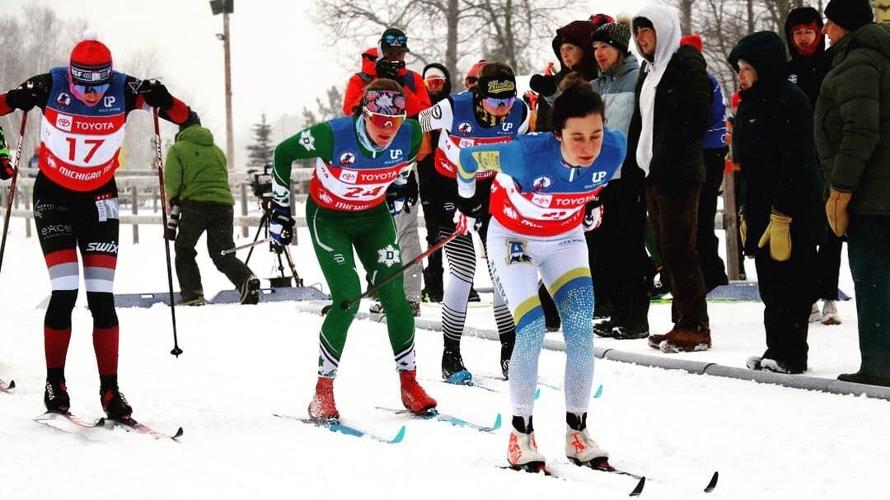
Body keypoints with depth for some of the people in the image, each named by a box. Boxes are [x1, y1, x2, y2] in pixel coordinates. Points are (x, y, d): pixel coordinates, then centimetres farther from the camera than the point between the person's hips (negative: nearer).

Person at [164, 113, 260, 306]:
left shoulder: (177, 149, 6)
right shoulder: (217, 150, 21)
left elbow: (172, 181, -4)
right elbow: (223, 178, 17)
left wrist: (174, 201, 9)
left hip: (195, 204, -4)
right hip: (224, 203, 4)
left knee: (184, 251, 12)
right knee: (223, 254, 9)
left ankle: (192, 294, -2)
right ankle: (247, 279, -17)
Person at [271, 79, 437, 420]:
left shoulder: (410, 136, -22)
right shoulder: (333, 136, -33)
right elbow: (283, 153, -16)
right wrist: (280, 210, -10)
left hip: (374, 216, 4)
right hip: (328, 218, -4)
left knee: (394, 296, -3)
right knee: (347, 301, -16)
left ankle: (409, 384, 14)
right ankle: (323, 394, -3)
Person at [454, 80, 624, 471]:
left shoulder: (614, 149, -26)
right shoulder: (529, 154, -37)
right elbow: (468, 159, -18)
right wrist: (467, 203, -1)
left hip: (566, 238, 4)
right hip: (514, 237, -3)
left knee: (580, 329, -9)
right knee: (532, 329, -15)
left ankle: (577, 431, 4)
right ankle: (521, 435, -1)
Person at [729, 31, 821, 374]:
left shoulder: (789, 101, -14)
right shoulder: (752, 104, 16)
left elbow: (795, 164, -20)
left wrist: (781, 216, -24)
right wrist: (748, 212, 17)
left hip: (791, 211, -10)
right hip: (762, 209, 10)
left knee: (788, 281, -5)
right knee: (771, 284, 13)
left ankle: (789, 356, 0)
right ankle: (777, 351, 20)